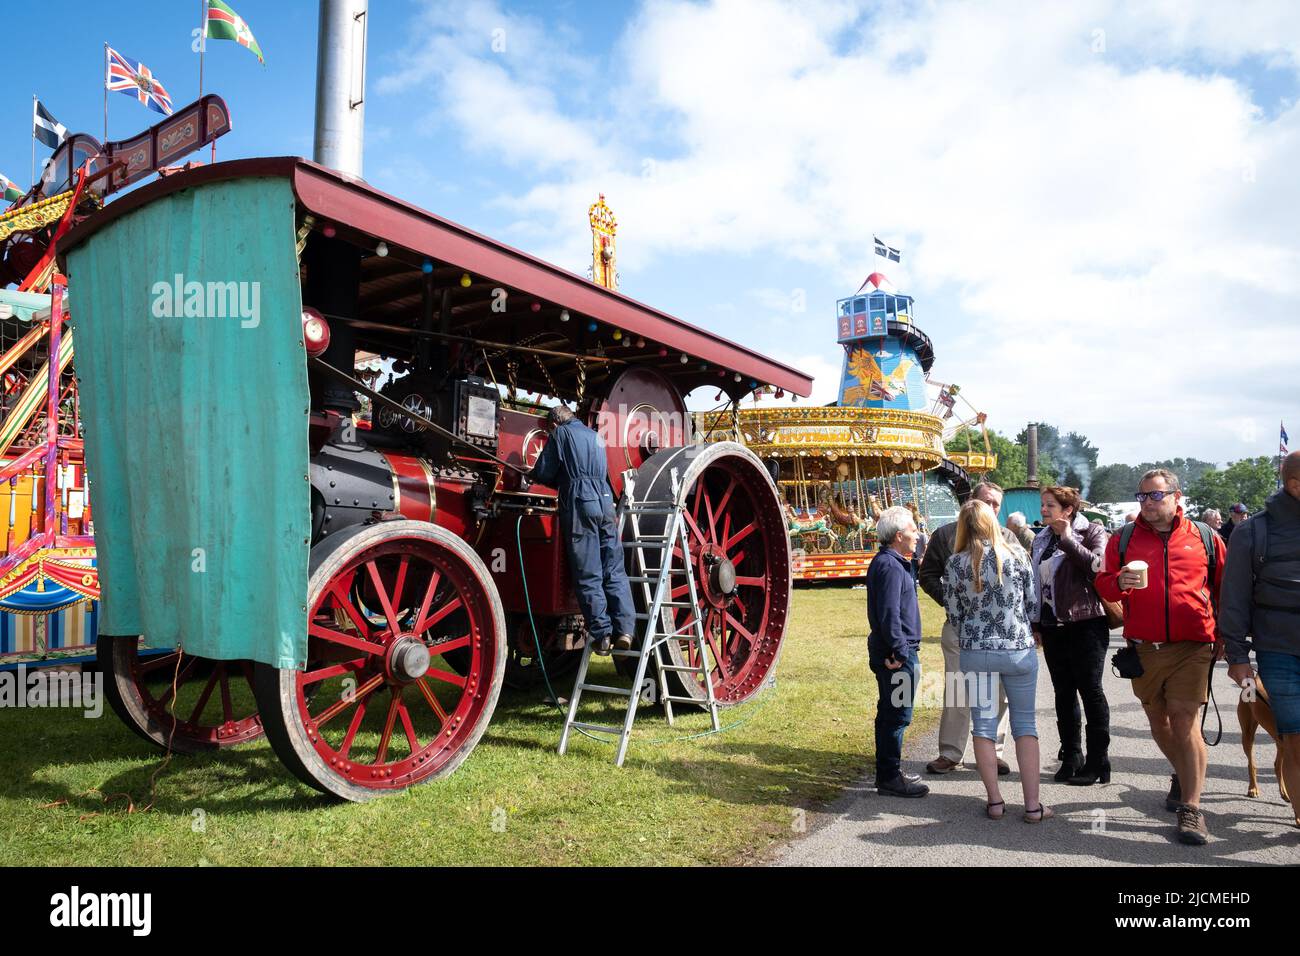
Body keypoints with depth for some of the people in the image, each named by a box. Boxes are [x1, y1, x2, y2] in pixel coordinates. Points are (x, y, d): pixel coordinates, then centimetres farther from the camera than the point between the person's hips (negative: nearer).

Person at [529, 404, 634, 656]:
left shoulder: (561, 434, 6)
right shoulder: (595, 436, 24)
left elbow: (544, 473, 1)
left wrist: (530, 475, 24)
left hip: (579, 505, -5)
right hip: (606, 502, 5)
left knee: (588, 576, -2)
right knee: (615, 571, 5)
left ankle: (601, 635, -3)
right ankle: (624, 630, -1)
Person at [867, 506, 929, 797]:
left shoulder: (885, 562, 15)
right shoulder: (890, 566, -18)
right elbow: (889, 614, -24)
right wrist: (900, 652, -21)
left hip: (887, 652, 11)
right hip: (897, 655, -11)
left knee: (890, 713, 17)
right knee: (897, 715, -3)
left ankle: (889, 772, 27)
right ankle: (890, 778, 5)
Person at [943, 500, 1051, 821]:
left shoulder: (956, 564, -6)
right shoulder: (1017, 556, -5)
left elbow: (953, 613, 1)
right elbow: (1031, 602, 4)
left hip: (975, 652, 0)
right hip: (1020, 649, 0)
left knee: (984, 725, 10)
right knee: (1025, 724, 10)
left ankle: (995, 801, 14)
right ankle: (1032, 805, 10)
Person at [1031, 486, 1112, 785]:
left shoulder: (1092, 532, -3)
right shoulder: (1042, 539, 14)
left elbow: (1098, 566, -21)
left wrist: (1067, 538, -21)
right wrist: (1035, 623, 18)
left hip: (1085, 623, -6)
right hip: (1052, 626, 6)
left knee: (1090, 690, -1)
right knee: (1063, 692, 10)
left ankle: (1098, 761, 7)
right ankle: (1071, 757, 19)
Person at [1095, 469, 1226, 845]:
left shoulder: (1204, 537, 4)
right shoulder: (1123, 540, 5)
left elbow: (1224, 587, 12)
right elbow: (1103, 585, 4)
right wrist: (1118, 582, -19)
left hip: (1192, 647, -3)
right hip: (1144, 648, 3)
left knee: (1184, 721, -10)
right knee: (1157, 719, 14)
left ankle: (1191, 808, -2)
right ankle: (1182, 775, 40)